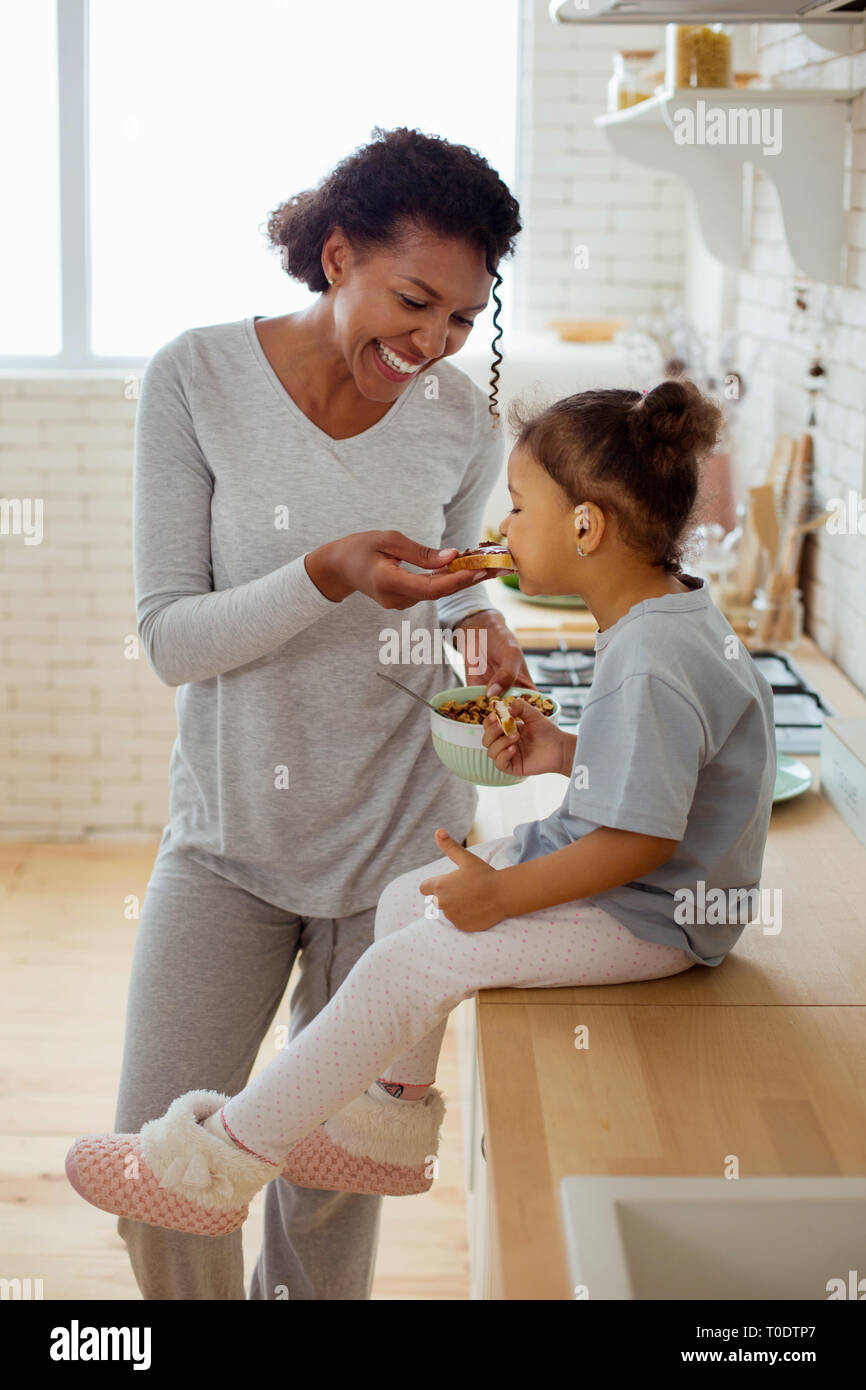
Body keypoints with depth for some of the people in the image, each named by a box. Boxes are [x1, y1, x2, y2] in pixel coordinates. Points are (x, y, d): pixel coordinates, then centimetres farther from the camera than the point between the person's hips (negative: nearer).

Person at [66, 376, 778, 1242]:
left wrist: (503, 894, -23)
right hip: (588, 849, 10)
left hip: (647, 915, -10)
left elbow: (642, 840, -30)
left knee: (408, 965, -15)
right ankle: (389, 1128, 27)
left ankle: (223, 1162, -5)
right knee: (404, 901, 12)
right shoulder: (675, 608, 3)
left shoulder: (648, 668, -29)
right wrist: (566, 754, 2)